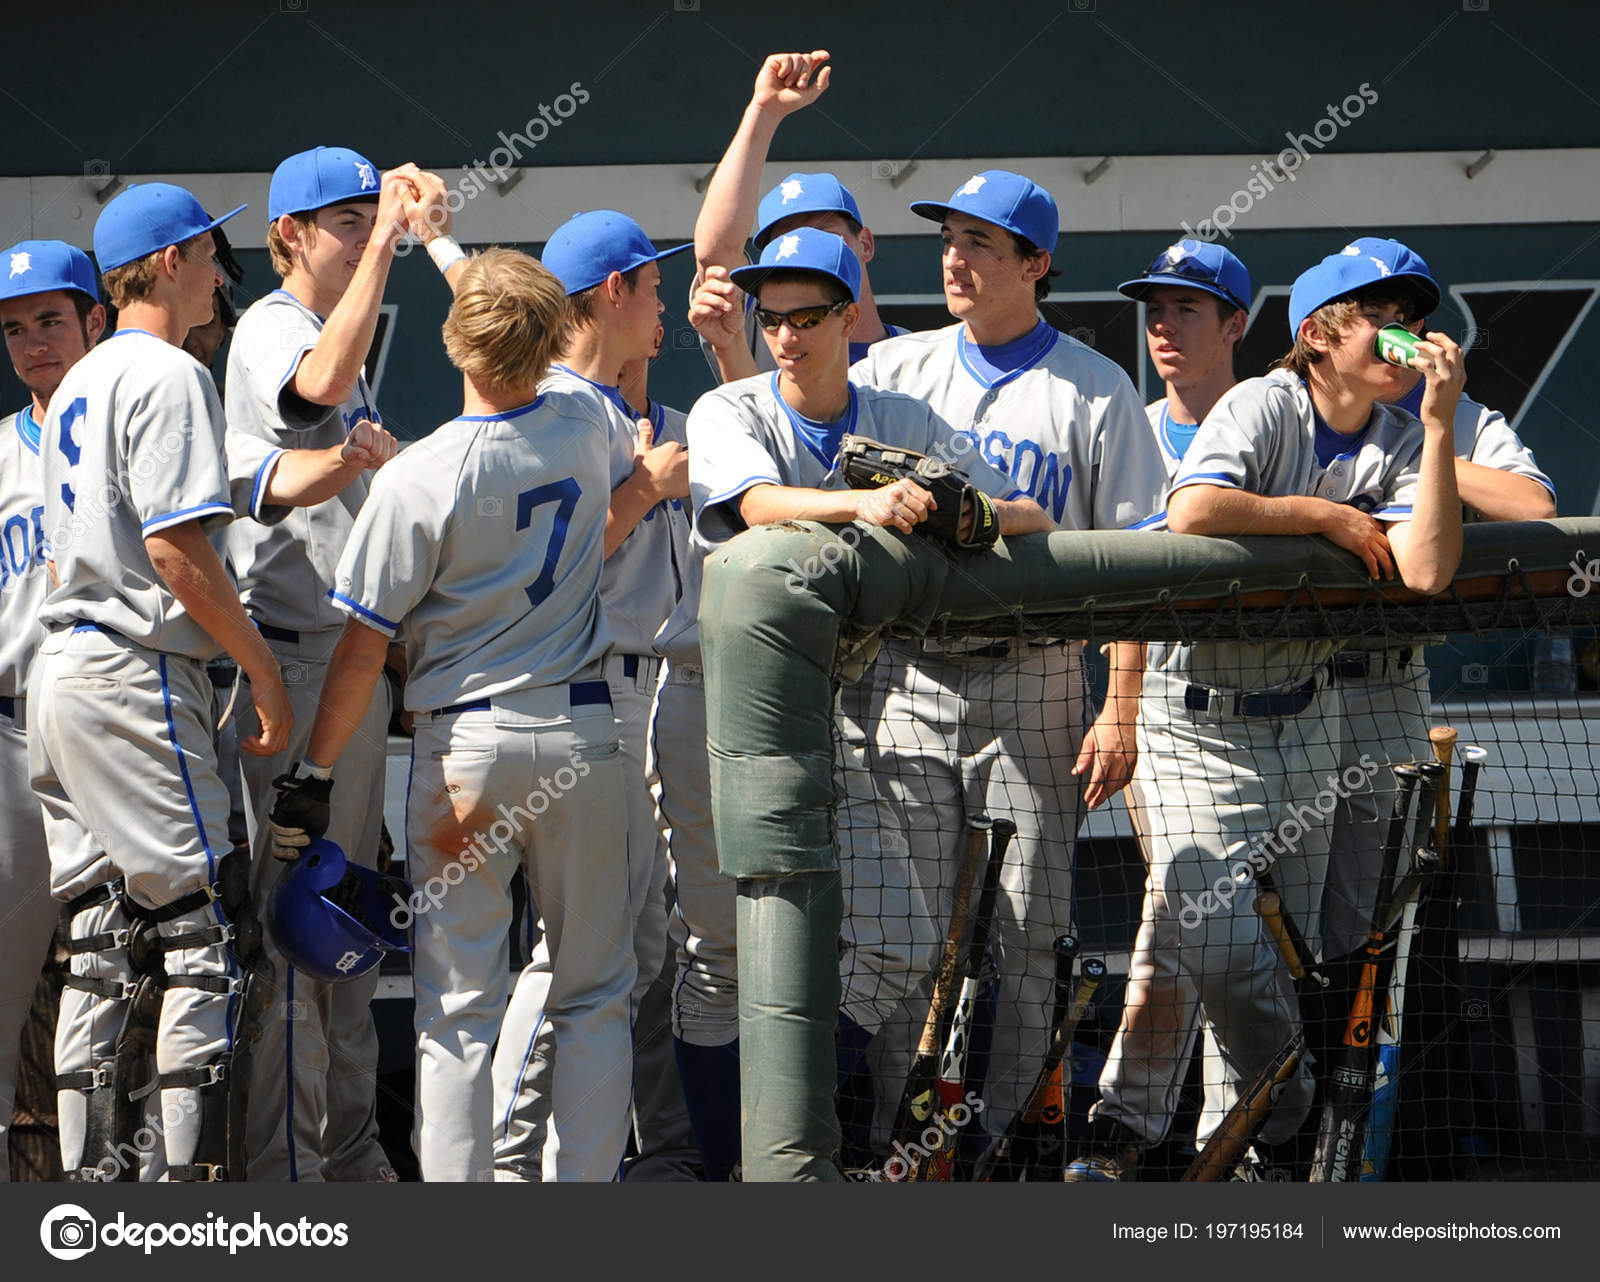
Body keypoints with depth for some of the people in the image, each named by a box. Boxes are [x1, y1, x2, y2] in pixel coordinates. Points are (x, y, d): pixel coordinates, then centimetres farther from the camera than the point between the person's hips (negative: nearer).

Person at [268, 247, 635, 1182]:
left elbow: (364, 648, -13)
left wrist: (314, 775, -4)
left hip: (463, 742, -3)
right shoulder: (585, 431, -2)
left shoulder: (419, 480, -14)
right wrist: (473, 267, 32)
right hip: (581, 734, 3)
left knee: (459, 1005, 1)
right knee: (593, 994, 10)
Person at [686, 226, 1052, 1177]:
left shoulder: (904, 426, 7)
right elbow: (759, 504, -24)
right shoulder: (731, 413, -2)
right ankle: (720, 1164, 10)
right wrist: (864, 504, -43)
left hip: (837, 706, 3)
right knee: (723, 953, 0)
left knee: (897, 942, -5)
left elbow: (1032, 518, 3)